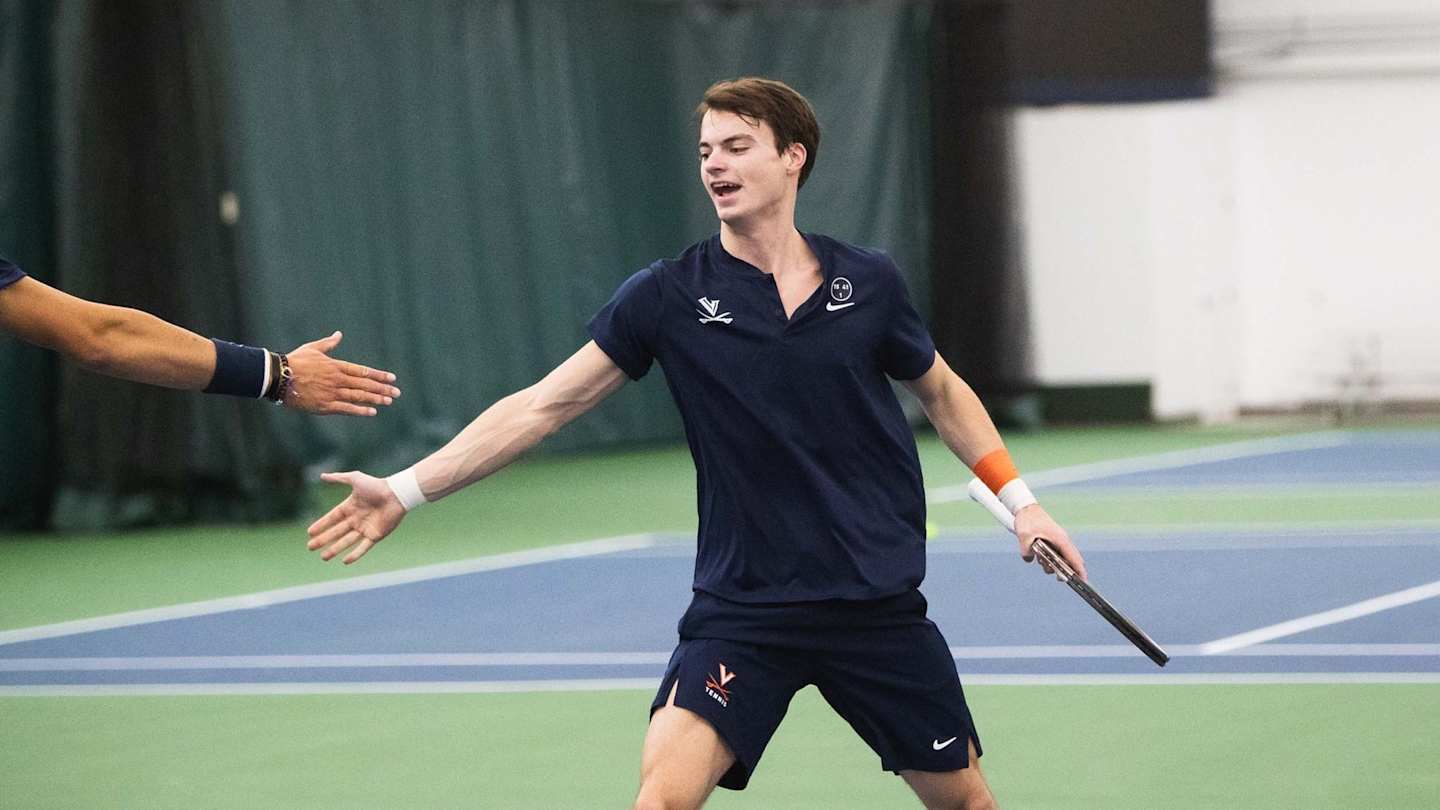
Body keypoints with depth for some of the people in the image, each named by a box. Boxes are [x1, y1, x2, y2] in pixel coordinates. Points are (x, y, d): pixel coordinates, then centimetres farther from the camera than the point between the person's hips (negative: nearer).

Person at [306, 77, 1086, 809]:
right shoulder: (668, 297, -4)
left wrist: (1019, 500, 9)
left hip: (878, 606, 2)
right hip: (743, 613, -2)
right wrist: (405, 490, -13)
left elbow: (943, 392, 17)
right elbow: (541, 406, -6)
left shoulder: (867, 282, 0)